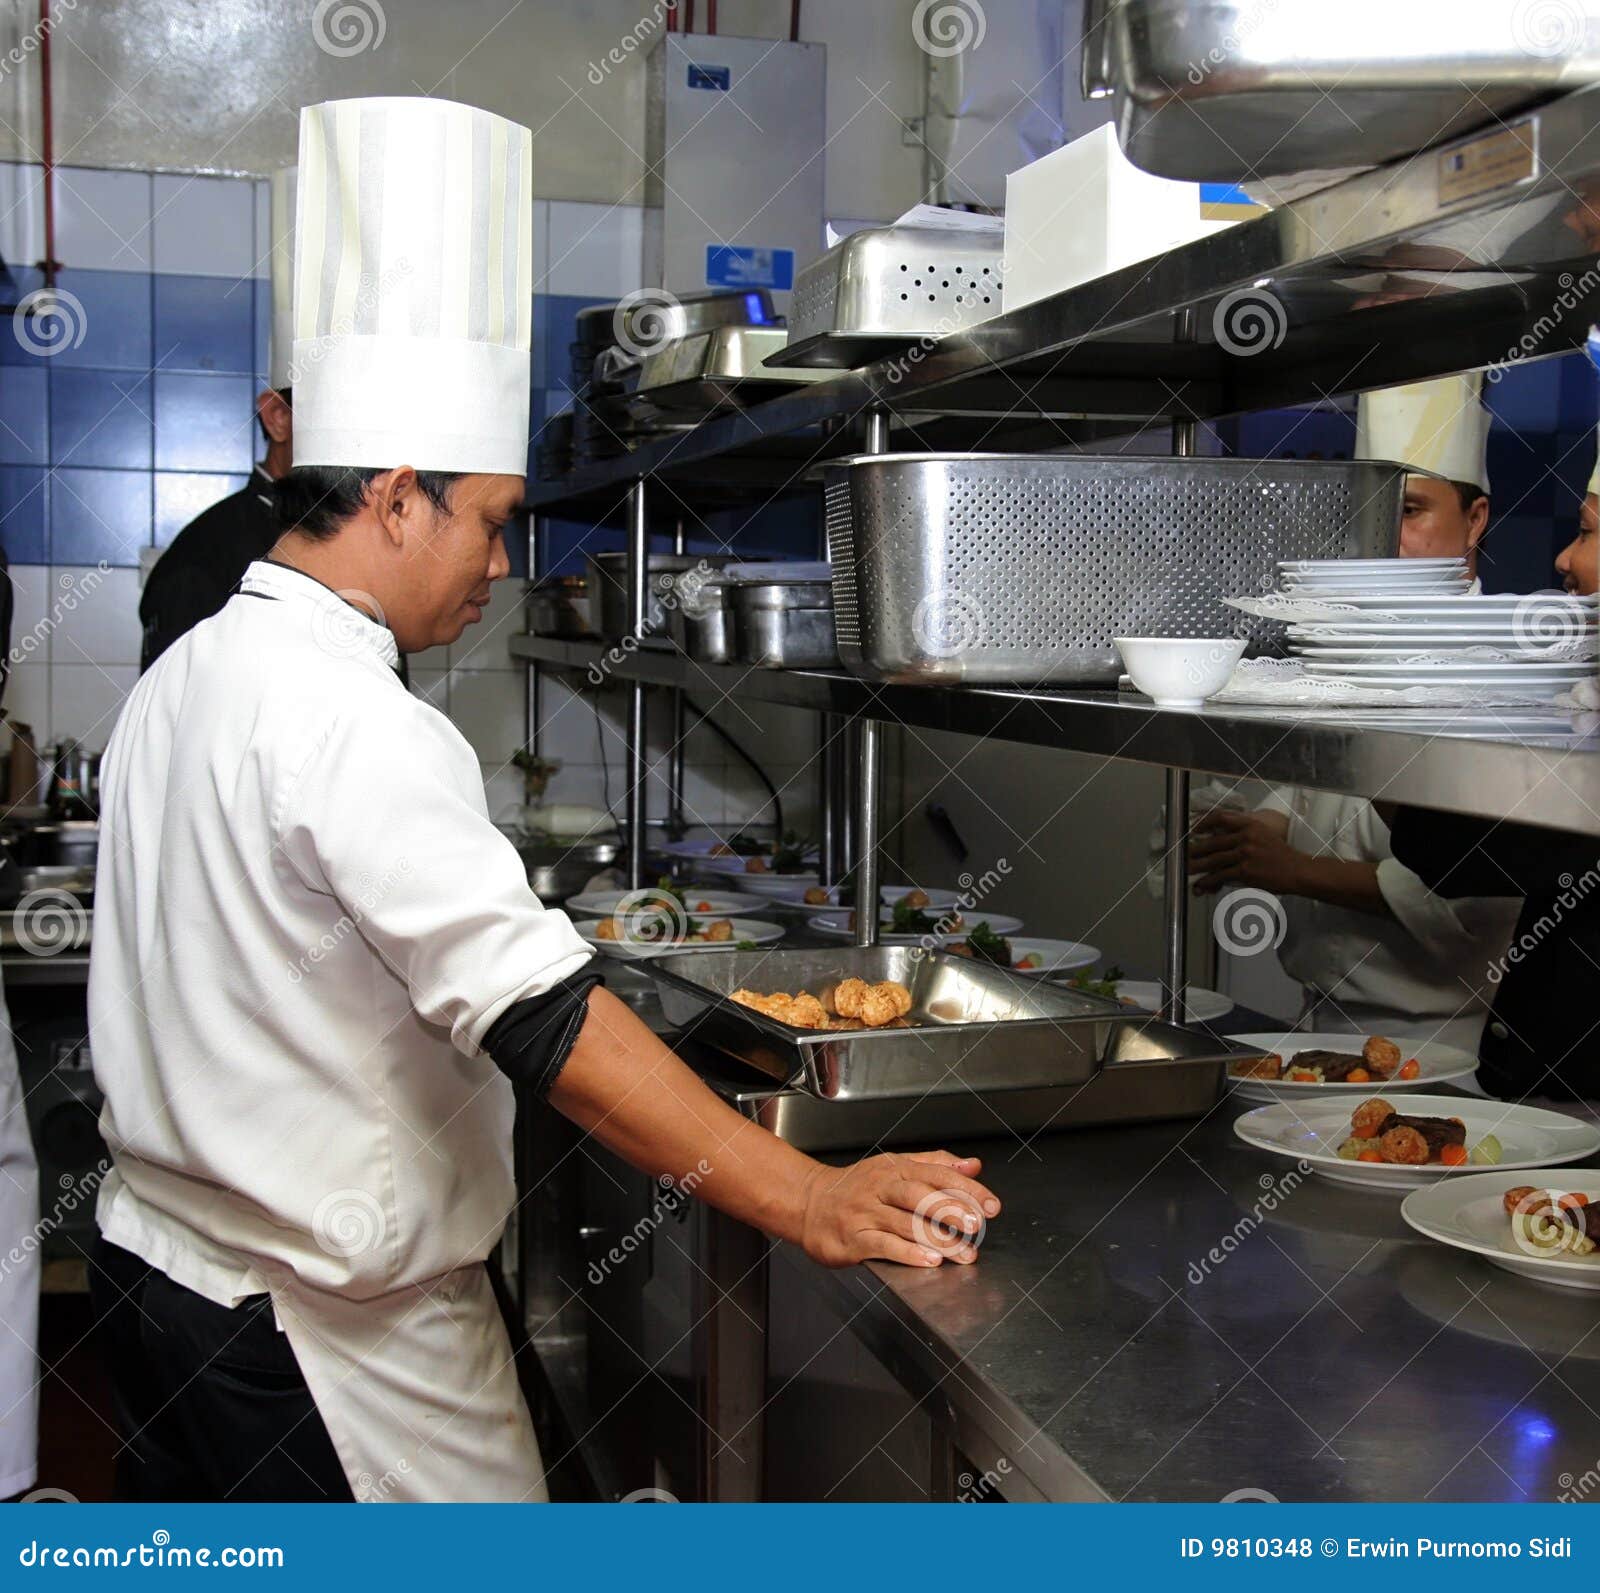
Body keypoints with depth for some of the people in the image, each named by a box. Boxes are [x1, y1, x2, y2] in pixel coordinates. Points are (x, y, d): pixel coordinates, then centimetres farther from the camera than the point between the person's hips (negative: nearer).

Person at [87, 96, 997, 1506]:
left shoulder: (188, 675, 6)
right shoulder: (351, 726, -25)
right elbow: (538, 1014, -33)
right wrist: (810, 1202, -33)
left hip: (162, 1259, 10)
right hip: (323, 1332, -10)